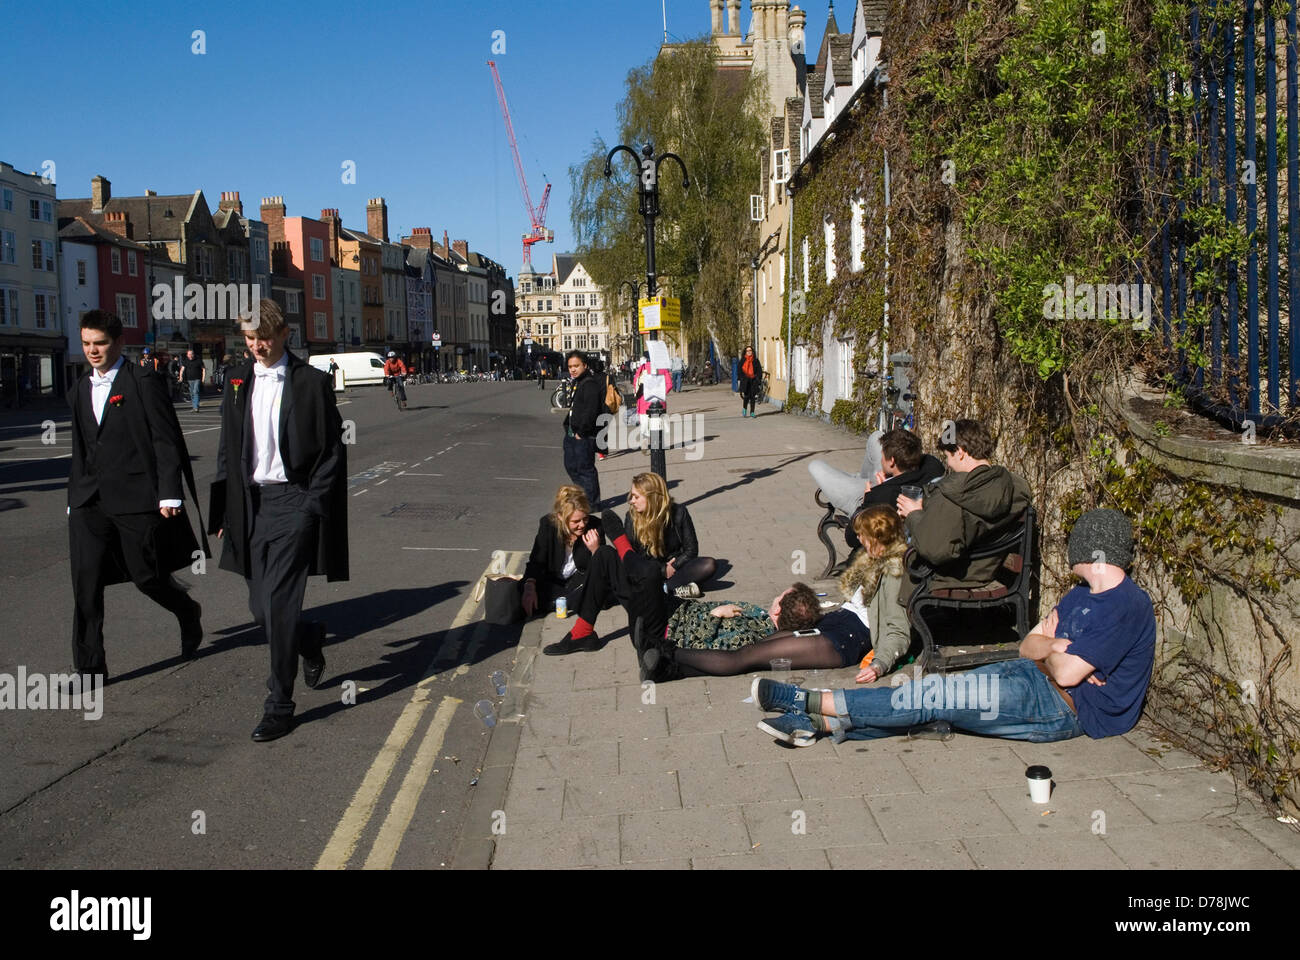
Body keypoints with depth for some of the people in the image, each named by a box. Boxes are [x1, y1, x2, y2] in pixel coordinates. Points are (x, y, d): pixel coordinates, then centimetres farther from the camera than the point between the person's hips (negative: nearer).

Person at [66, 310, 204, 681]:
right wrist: (75, 497, 17)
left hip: (137, 498, -5)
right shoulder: (80, 390, 15)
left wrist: (169, 494, -14)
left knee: (147, 577, 2)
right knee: (85, 582, -2)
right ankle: (90, 668, 6)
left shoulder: (144, 382, -4)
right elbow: (80, 450, 20)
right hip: (90, 502, 5)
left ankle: (188, 614, 34)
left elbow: (166, 440, -8)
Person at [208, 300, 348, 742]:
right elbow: (227, 449, 15)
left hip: (293, 500, -5)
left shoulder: (312, 382, -4)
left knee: (279, 602, -10)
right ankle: (310, 641, 40)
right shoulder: (238, 381, 10)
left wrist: (313, 504, -11)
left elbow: (333, 450, -3)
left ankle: (279, 703, 0)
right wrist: (224, 507, 9)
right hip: (251, 502, 5)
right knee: (261, 606, 10)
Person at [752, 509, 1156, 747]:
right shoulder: (1082, 595, 16)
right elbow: (1027, 646, 13)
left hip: (1067, 707, -9)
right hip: (1038, 679, 9)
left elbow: (1066, 673, -22)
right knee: (941, 699, -9)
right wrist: (1057, 648, -8)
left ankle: (814, 702, -14)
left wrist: (1048, 651, 1)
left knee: (941, 695, -17)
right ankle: (823, 723, -16)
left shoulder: (1127, 605, -16)